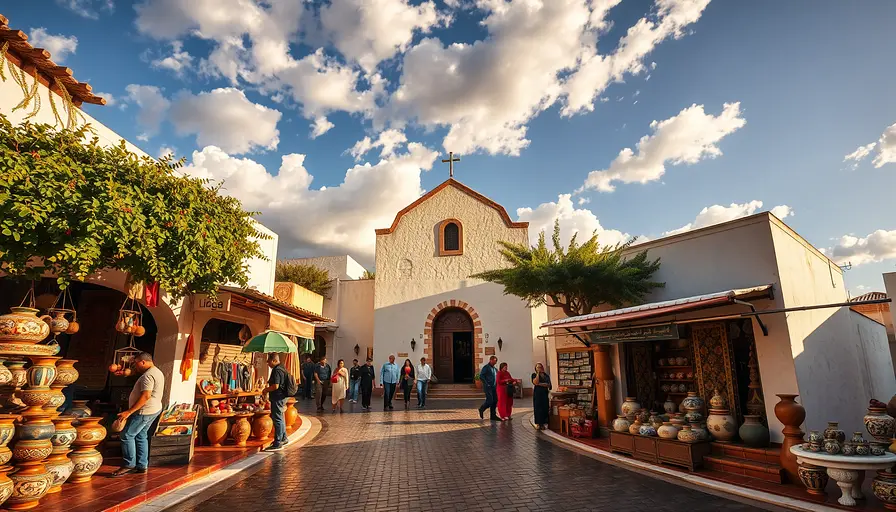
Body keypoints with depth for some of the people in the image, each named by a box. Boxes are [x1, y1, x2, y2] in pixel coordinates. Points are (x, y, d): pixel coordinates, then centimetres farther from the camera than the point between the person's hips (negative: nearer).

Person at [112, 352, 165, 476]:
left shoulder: (148, 375, -20)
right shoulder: (157, 372, 14)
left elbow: (146, 396, -27)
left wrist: (129, 412, -26)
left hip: (144, 411, -10)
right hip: (154, 410, 10)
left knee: (127, 435, -1)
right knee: (141, 436, 15)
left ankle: (129, 465, 6)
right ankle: (142, 466, 19)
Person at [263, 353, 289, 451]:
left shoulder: (276, 371, -19)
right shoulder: (282, 369, 13)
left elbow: (275, 386, -26)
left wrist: (266, 390, -10)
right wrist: (268, 388, 20)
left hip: (278, 398, -11)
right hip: (283, 396, 11)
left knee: (277, 419, -5)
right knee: (280, 418, 20)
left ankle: (277, 444, 0)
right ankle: (283, 439, 32)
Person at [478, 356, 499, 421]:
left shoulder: (494, 369, 17)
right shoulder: (486, 367, -7)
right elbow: (481, 376, -14)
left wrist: (496, 385, 10)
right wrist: (487, 383, -17)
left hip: (493, 387, 8)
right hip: (488, 387, -8)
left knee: (495, 401, 5)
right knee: (490, 401, -11)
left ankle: (493, 415, 13)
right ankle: (481, 409, 13)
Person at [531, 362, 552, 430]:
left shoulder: (546, 375, 8)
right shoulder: (534, 375, 1)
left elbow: (548, 384, -2)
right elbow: (535, 382, -16)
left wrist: (540, 384, -14)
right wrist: (538, 373, -11)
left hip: (545, 393, 3)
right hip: (537, 393, -3)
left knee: (545, 408, 1)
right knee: (538, 408, -3)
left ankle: (543, 423, 8)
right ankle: (538, 423, 2)